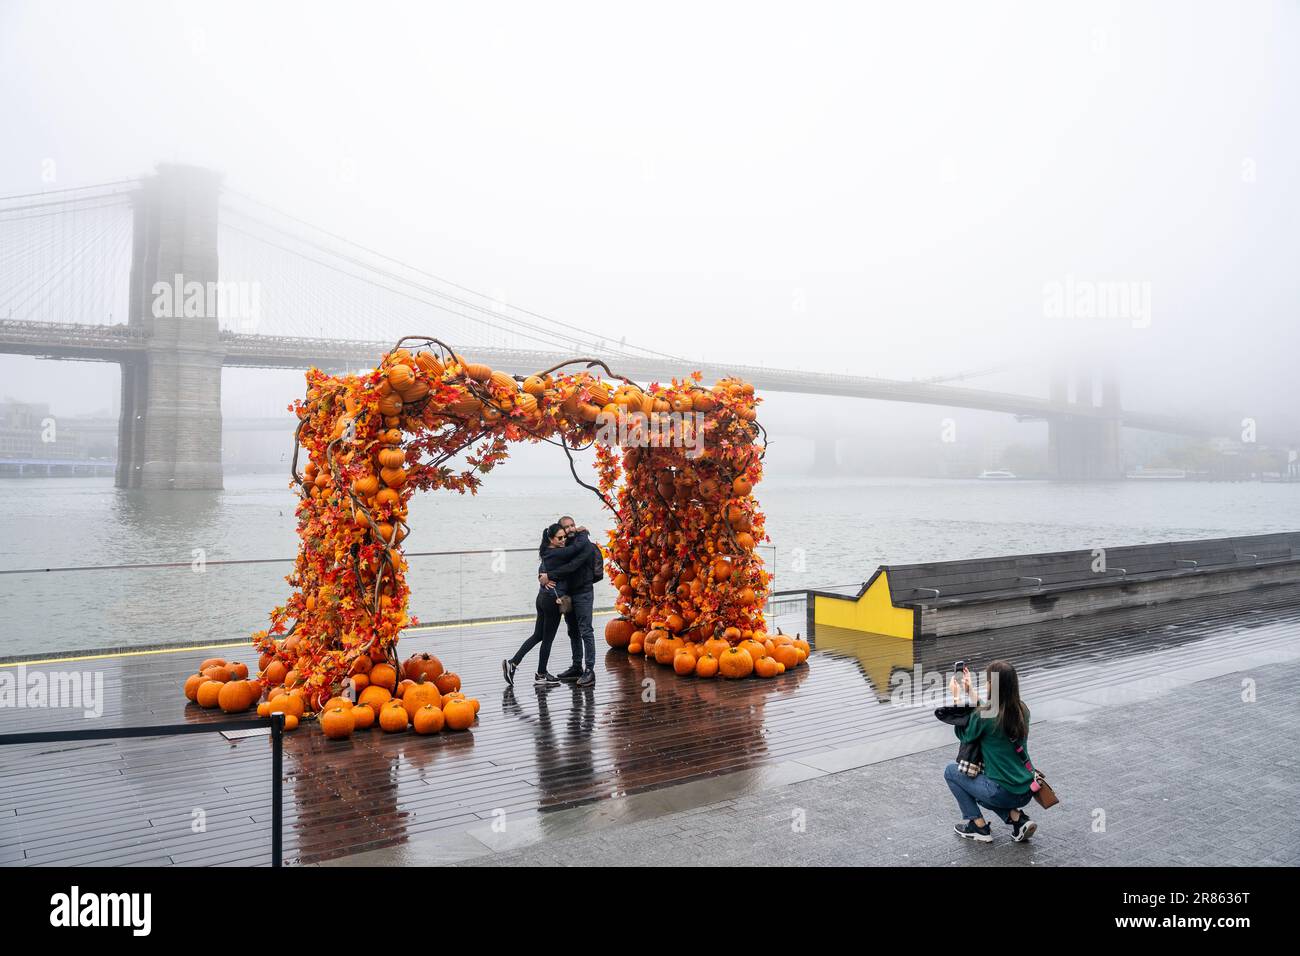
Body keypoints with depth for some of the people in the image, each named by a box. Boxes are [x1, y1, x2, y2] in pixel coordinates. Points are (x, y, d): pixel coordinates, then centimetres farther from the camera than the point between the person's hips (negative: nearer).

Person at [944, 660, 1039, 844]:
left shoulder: (984, 717, -19)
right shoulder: (1022, 710, 0)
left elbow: (964, 735, 0)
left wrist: (957, 698, 3)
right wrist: (970, 691, 15)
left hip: (1003, 793, -7)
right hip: (1026, 792, 7)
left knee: (951, 771, 14)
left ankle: (979, 827, 13)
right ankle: (1018, 819, 13)